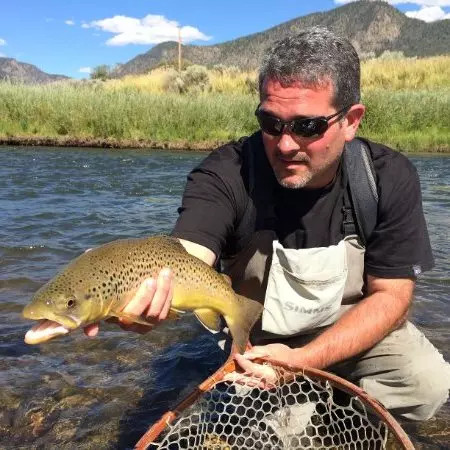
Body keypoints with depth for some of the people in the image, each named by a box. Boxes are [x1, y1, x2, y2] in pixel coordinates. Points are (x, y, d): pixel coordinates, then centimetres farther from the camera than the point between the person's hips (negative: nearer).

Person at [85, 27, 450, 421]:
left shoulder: (390, 179, -20)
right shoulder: (225, 176, -26)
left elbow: (390, 295, -15)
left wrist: (303, 360, -29)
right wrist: (144, 294, -66)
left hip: (356, 328, 1)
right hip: (256, 339, 0)